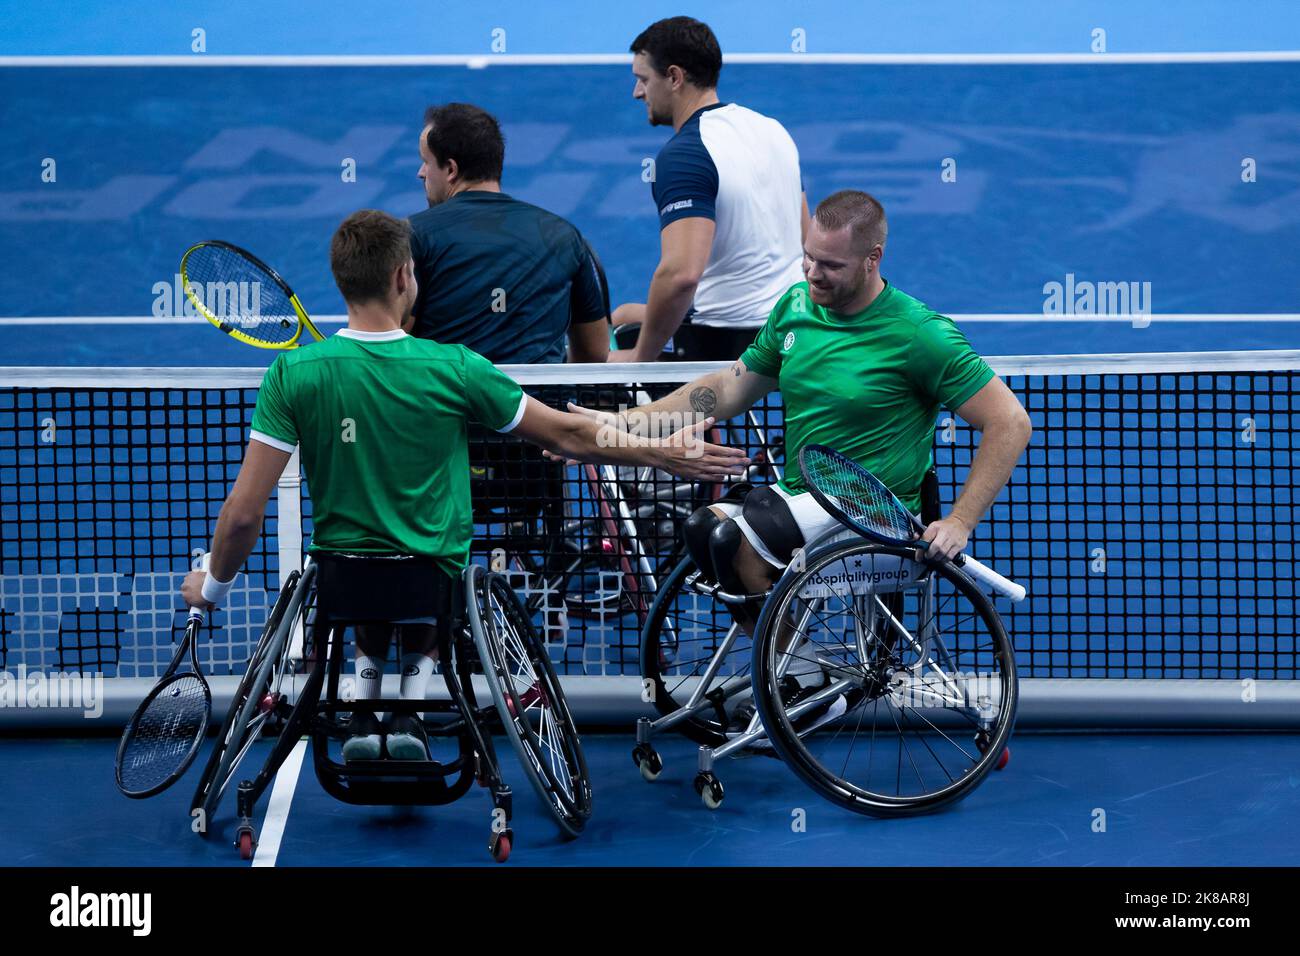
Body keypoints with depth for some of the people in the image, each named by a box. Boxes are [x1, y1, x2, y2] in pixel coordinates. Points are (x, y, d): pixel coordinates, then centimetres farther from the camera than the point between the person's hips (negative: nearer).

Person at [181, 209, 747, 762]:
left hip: (339, 585, 1)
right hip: (436, 584, -1)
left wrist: (213, 584, 7)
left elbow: (243, 511, -12)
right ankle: (411, 711, 13)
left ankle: (364, 713, 16)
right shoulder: (454, 368, -14)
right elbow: (568, 436, -2)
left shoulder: (294, 372, -13)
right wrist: (665, 455, 12)